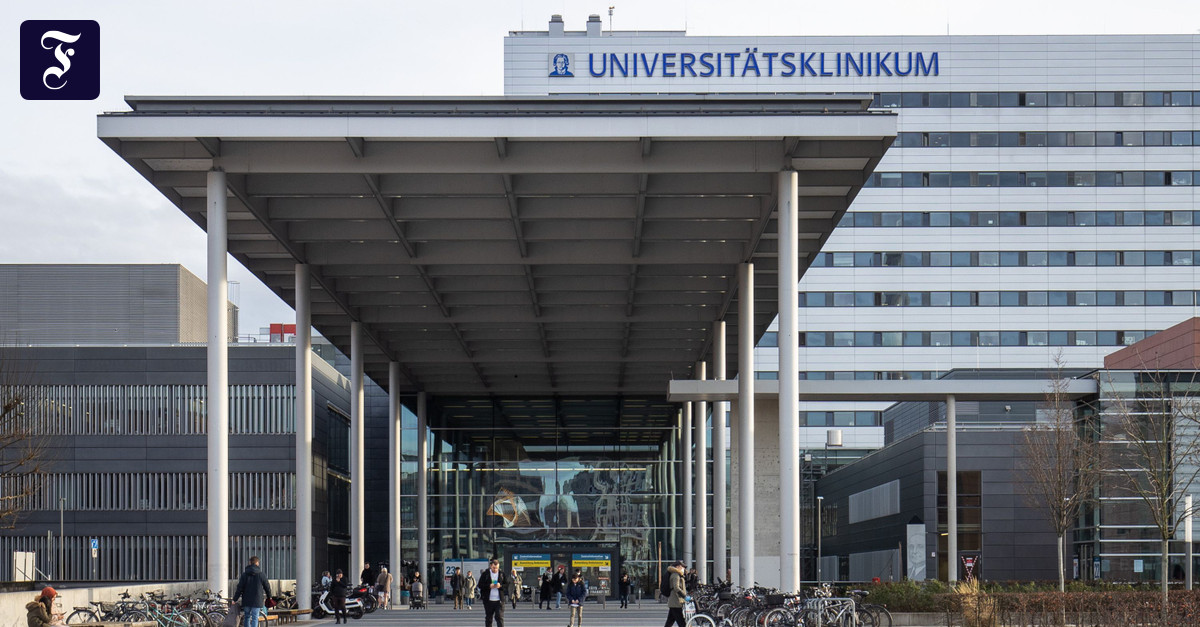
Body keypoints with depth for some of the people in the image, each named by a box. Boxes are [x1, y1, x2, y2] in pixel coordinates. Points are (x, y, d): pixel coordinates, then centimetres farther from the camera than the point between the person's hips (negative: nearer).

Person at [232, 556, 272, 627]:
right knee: (255, 618, -4)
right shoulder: (261, 575, -3)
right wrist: (269, 596, 23)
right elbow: (267, 586, 5)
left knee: (247, 617, 17)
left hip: (246, 600, 2)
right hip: (257, 601, -2)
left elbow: (240, 588, -3)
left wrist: (235, 599, 3)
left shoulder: (244, 574, 0)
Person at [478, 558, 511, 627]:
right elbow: (480, 585, -1)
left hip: (499, 600, -1)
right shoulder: (485, 574, 3)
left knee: (500, 617, -9)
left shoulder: (502, 574, 4)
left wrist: (500, 586, -15)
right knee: (488, 618, 9)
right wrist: (489, 586, -16)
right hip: (488, 600, 1)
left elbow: (508, 584, 4)